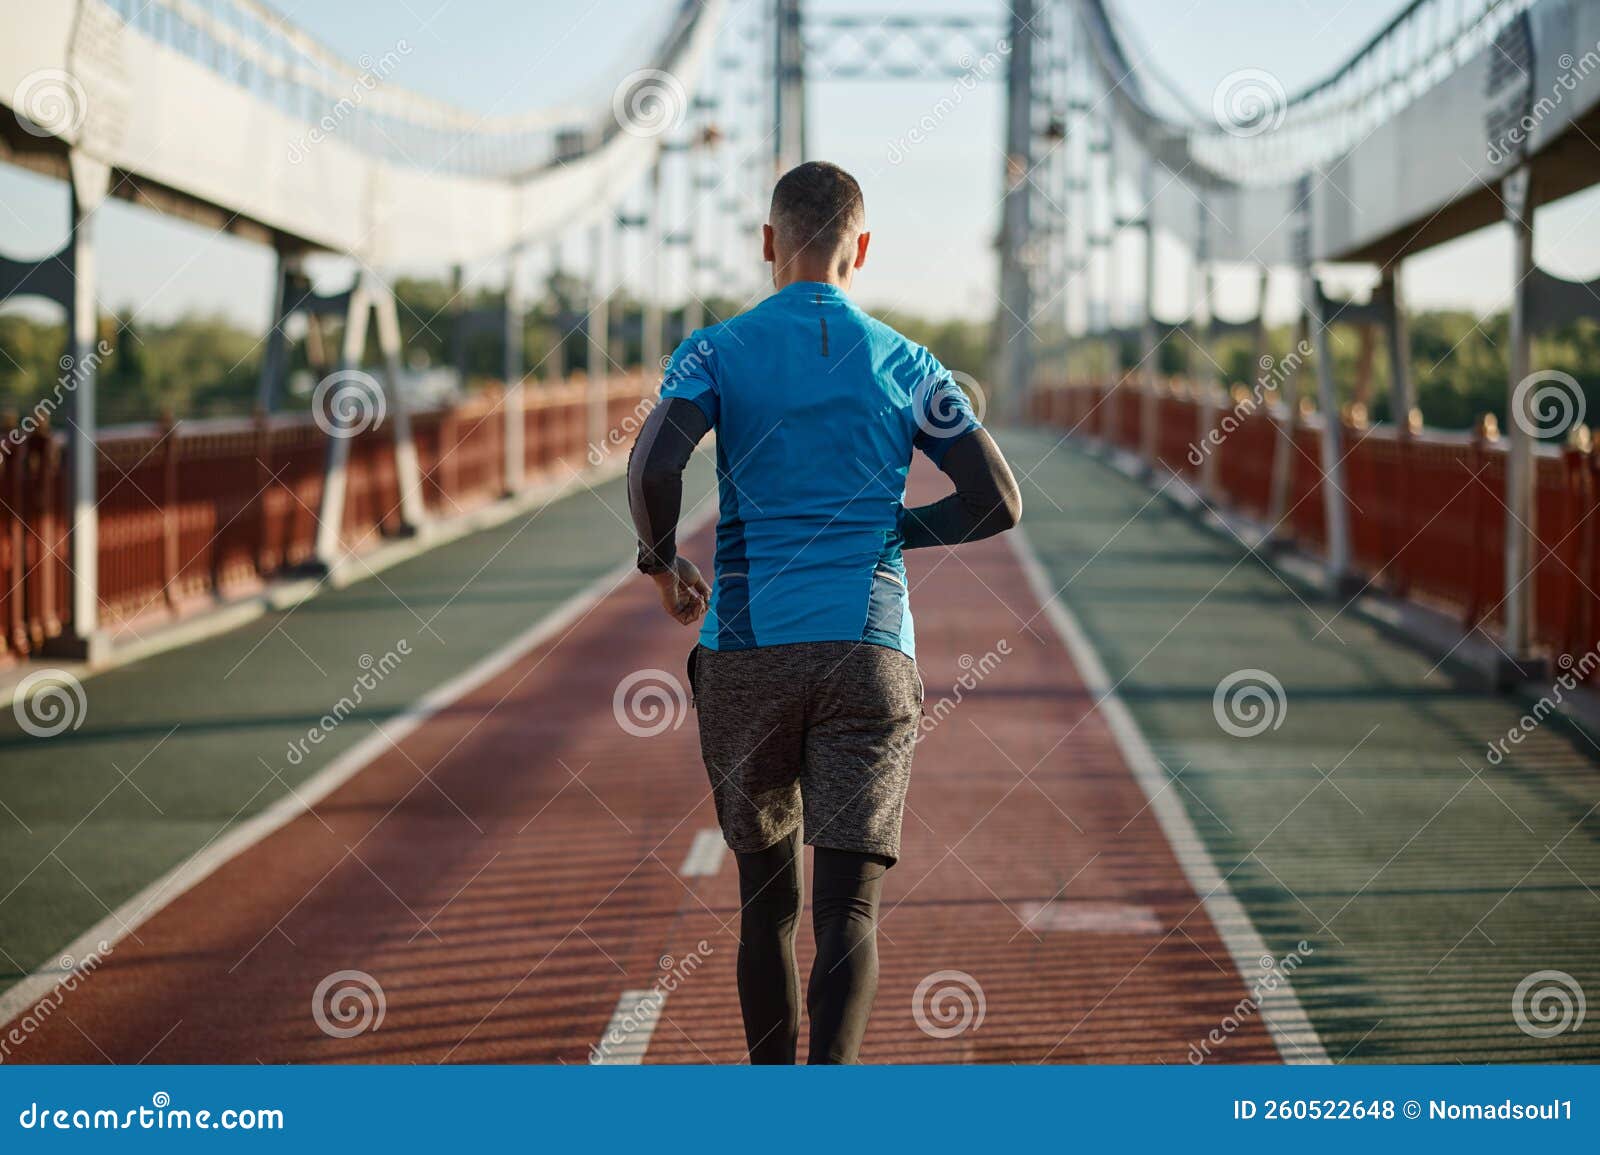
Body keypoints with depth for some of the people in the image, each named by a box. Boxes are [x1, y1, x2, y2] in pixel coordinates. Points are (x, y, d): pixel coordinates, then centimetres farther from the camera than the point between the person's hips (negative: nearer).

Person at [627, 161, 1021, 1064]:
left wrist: (663, 563, 5)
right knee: (849, 912, -4)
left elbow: (652, 466, -14)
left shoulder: (718, 351, 3)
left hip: (746, 651, 0)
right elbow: (999, 503, 4)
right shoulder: (906, 364, 7)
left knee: (768, 900, 15)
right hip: (870, 650, 0)